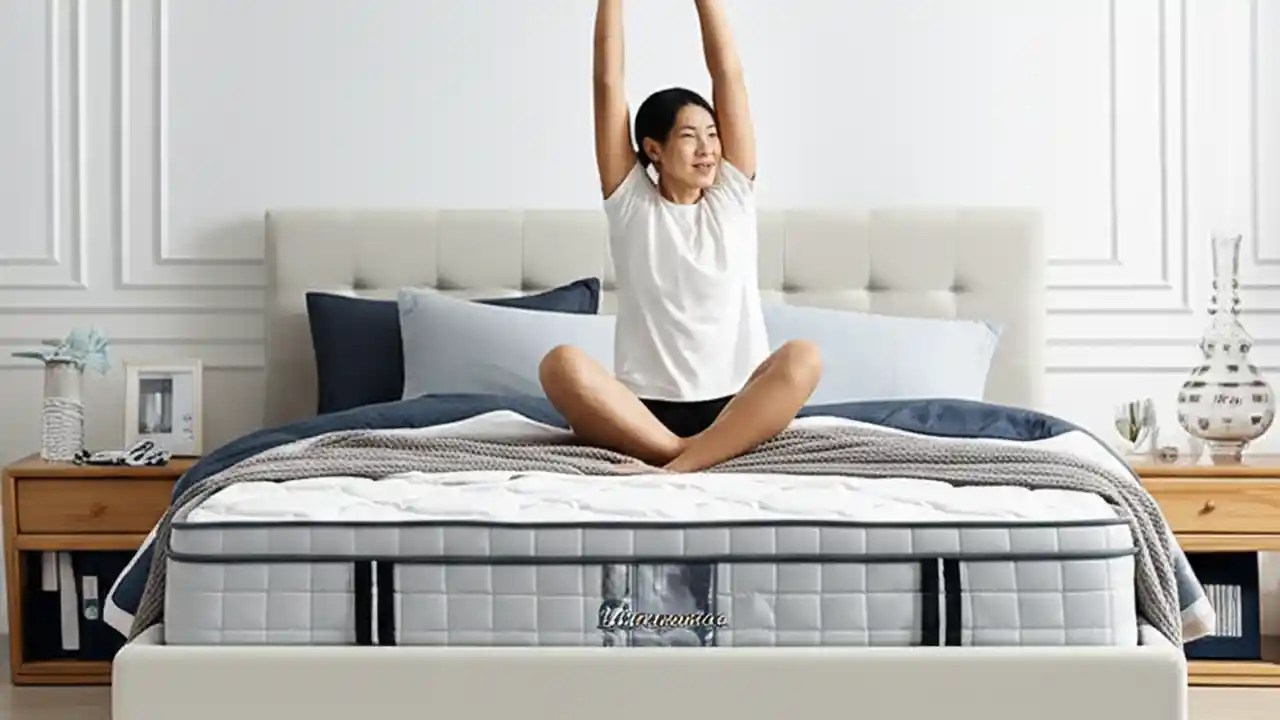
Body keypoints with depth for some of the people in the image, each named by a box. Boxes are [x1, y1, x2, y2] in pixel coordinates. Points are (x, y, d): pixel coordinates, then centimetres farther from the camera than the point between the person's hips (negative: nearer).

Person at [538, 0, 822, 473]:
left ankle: (676, 469, -36)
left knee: (802, 357, -30)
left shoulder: (732, 195, 11)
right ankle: (692, 456, -32)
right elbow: (608, 82, 3)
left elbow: (728, 72, 6)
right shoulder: (630, 203, 7)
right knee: (562, 363, -29)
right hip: (643, 411, -1)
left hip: (735, 408, 1)